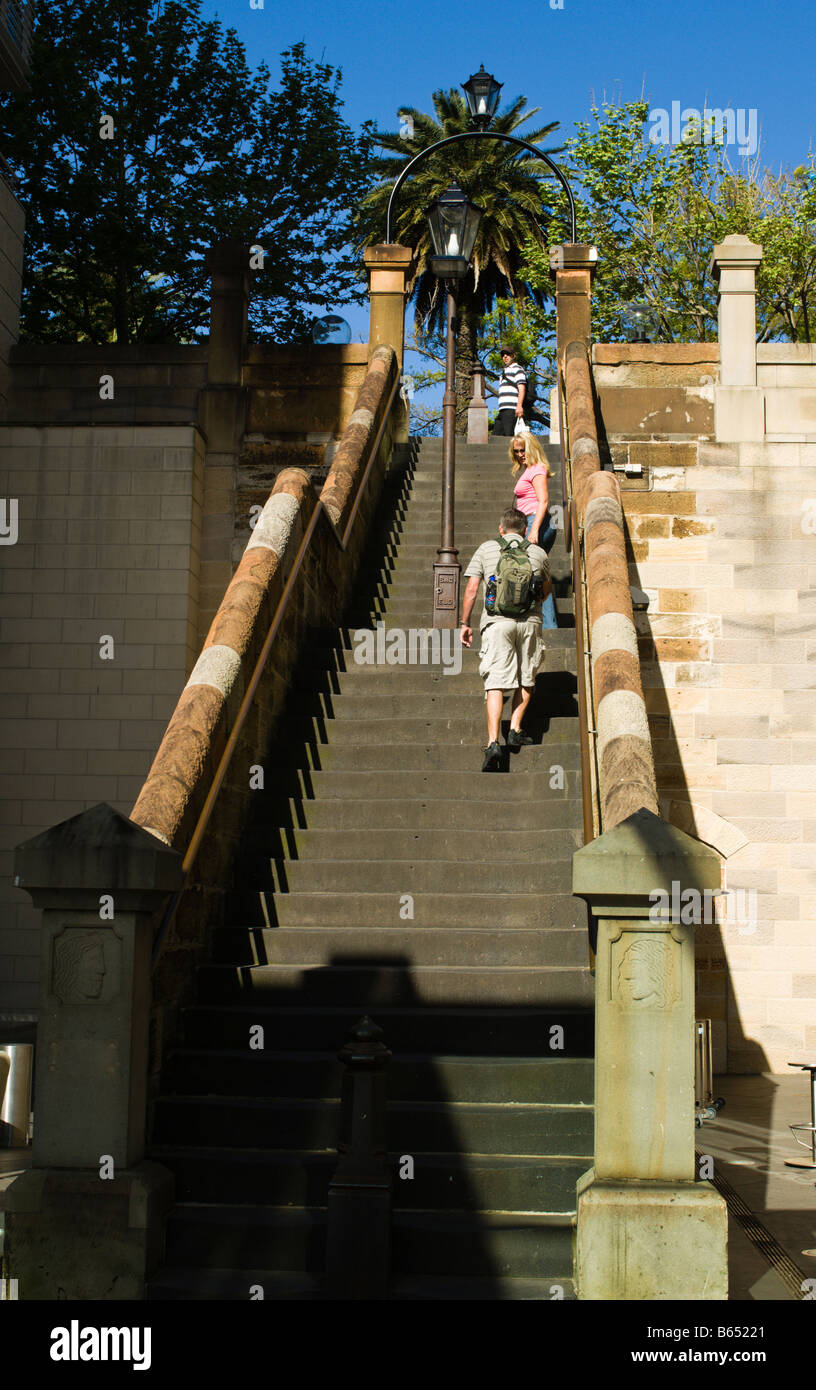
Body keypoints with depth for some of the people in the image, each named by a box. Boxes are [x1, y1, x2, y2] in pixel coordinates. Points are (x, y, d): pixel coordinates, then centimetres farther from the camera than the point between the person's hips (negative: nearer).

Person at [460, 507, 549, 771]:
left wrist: (465, 624, 13)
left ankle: (493, 742, -17)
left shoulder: (486, 549, 11)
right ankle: (515, 730, 12)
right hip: (529, 621, 1)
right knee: (526, 679, 19)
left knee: (495, 683, -6)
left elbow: (471, 589, 6)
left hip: (497, 621, -1)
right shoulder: (538, 553, 15)